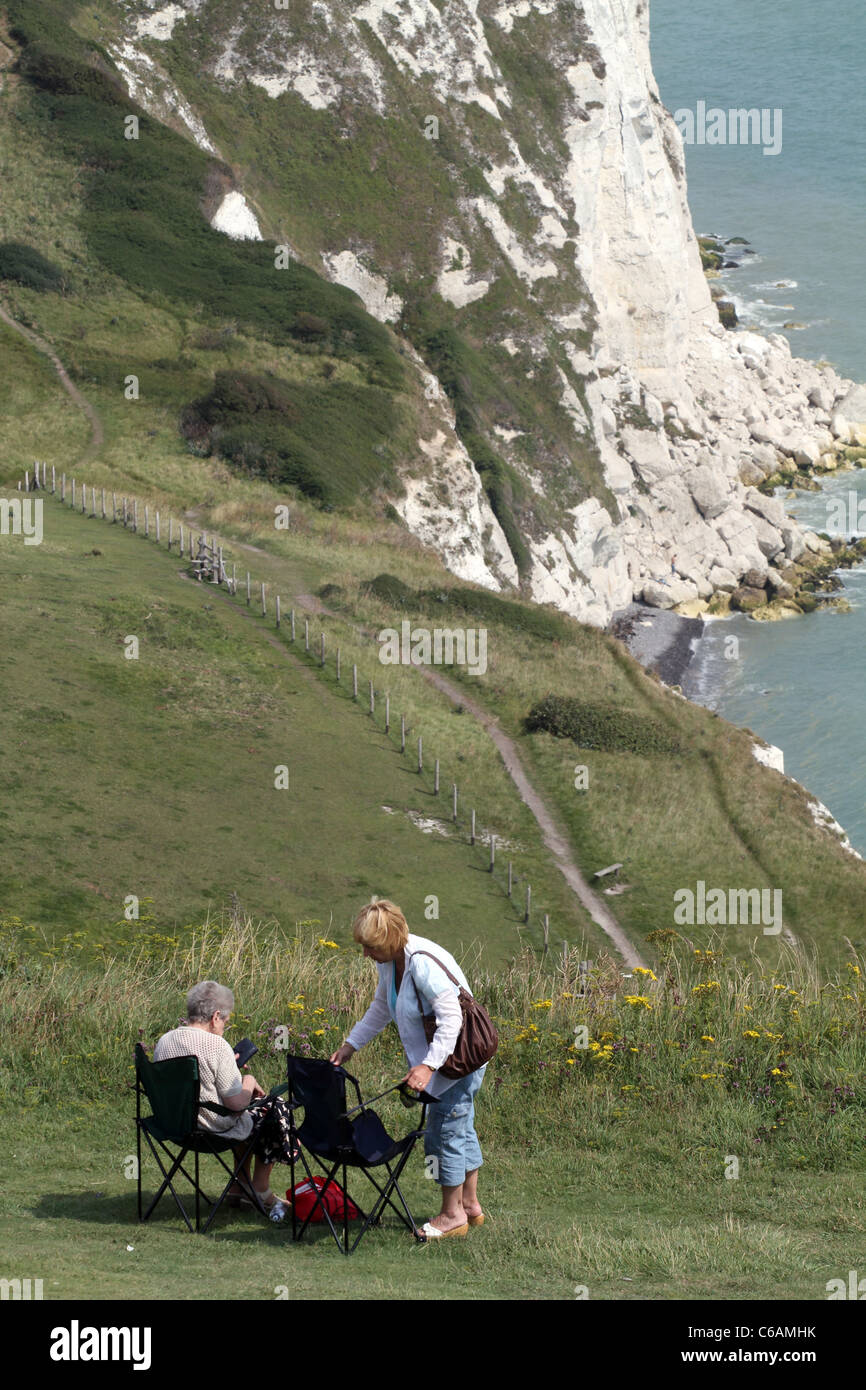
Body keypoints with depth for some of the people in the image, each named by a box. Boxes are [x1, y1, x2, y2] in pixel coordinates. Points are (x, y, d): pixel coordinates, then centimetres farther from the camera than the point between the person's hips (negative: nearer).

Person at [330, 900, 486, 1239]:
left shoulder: (424, 964, -29)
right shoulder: (390, 961, 1)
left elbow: (451, 1019, -31)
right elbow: (382, 1008, 18)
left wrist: (428, 1066, -37)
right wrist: (350, 1044, 14)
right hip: (439, 1059, 10)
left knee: (444, 1133, -2)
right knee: (460, 1130, 19)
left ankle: (452, 1215, 11)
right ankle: (470, 1205, 31)